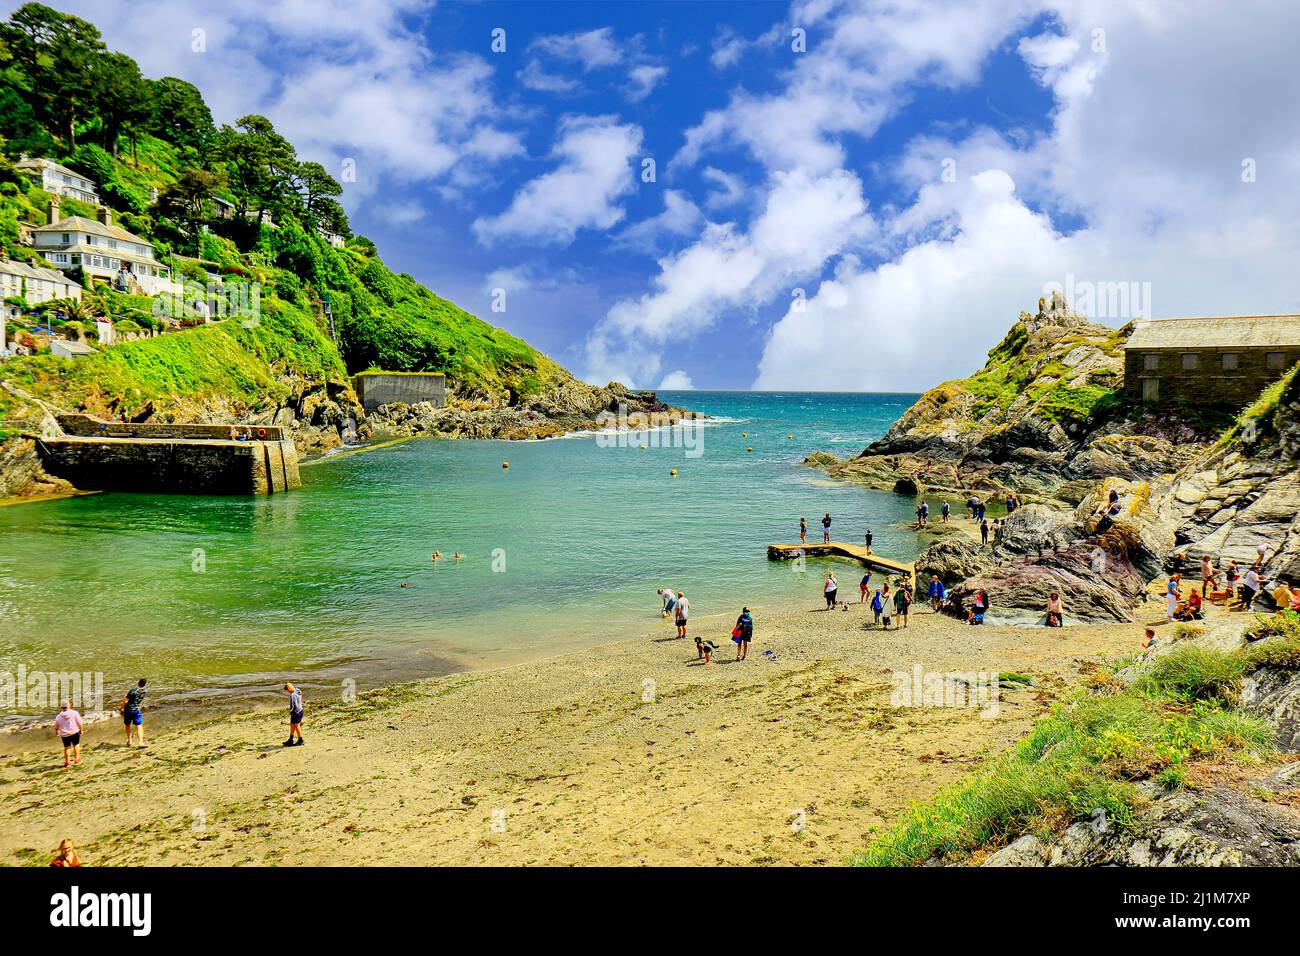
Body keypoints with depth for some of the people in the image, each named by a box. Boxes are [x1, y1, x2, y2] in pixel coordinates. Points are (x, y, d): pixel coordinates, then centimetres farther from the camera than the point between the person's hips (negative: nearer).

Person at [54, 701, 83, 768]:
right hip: (74, 732, -2)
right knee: (76, 745, 15)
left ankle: (67, 762, 21)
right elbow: (80, 723, -10)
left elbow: (56, 726, 11)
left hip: (64, 735, 2)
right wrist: (81, 730, 5)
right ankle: (76, 759, 17)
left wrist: (56, 733, 31)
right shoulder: (74, 713, -10)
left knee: (67, 747, 14)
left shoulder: (59, 716, -1)